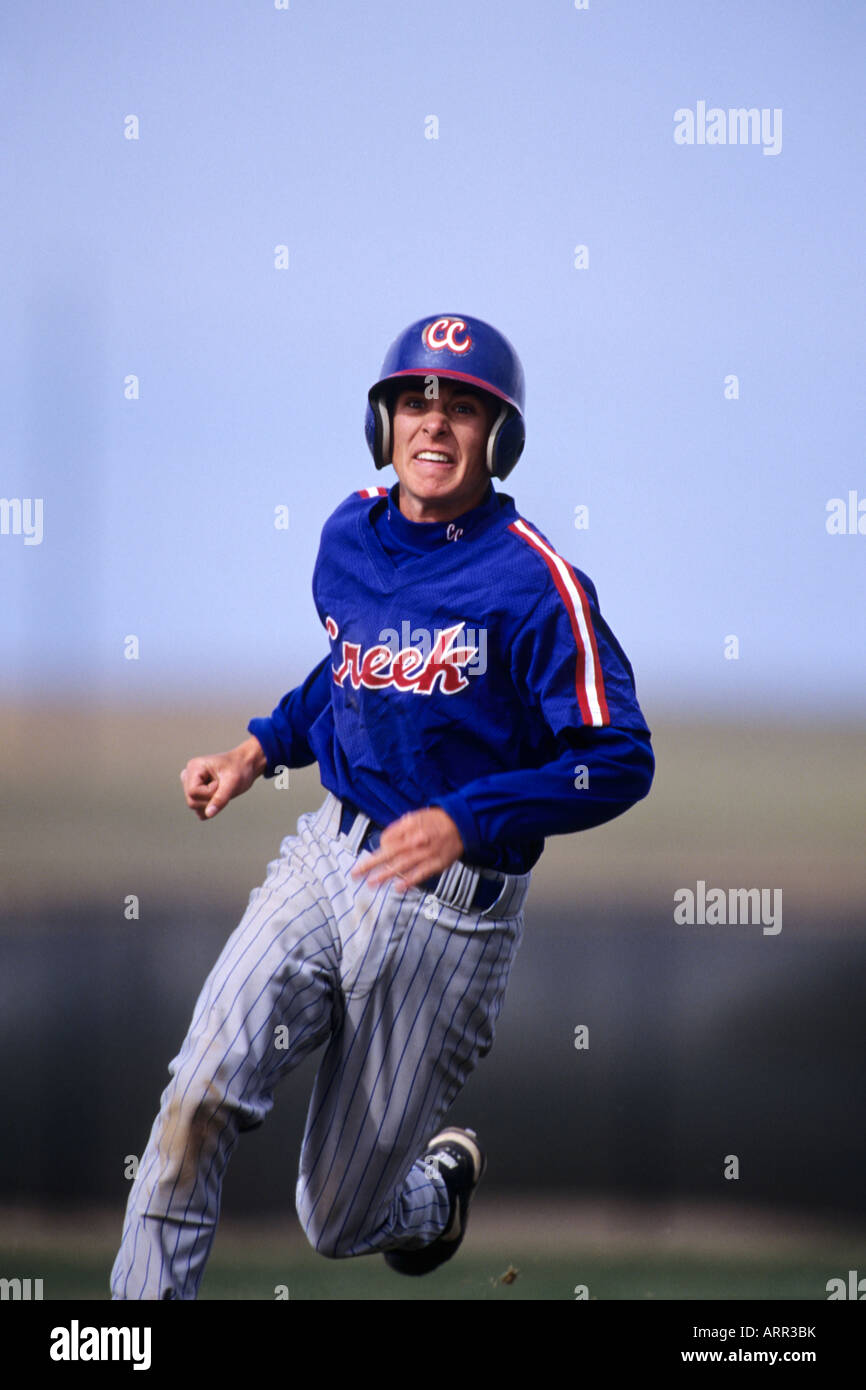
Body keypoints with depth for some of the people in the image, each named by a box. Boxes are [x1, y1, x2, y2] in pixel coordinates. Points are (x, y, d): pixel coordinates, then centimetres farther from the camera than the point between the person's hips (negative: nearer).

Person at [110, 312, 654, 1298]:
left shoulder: (533, 581, -13)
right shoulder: (350, 535, 7)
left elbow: (619, 762, -16)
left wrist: (463, 821, -26)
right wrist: (259, 752, 12)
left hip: (452, 910, -4)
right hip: (325, 862, 4)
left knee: (336, 1223, 7)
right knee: (199, 1098, -21)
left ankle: (439, 1182, 43)